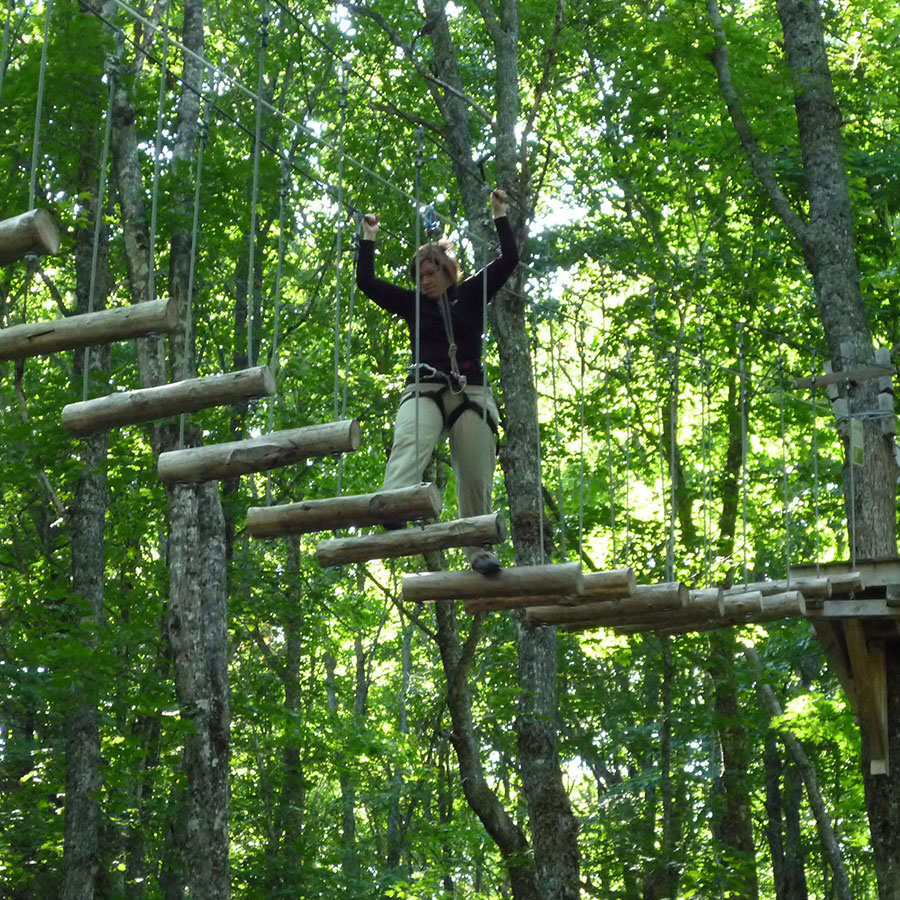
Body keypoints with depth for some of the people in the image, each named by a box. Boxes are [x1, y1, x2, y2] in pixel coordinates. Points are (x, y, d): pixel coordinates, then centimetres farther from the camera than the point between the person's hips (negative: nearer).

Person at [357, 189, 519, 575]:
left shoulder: (471, 295, 13)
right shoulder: (413, 303, 16)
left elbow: (508, 260, 8)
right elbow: (367, 282, 16)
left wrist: (500, 216, 6)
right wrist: (368, 240, 15)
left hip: (470, 393, 0)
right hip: (423, 390, 0)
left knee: (476, 477, -4)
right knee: (408, 444, -31)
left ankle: (480, 550, 3)